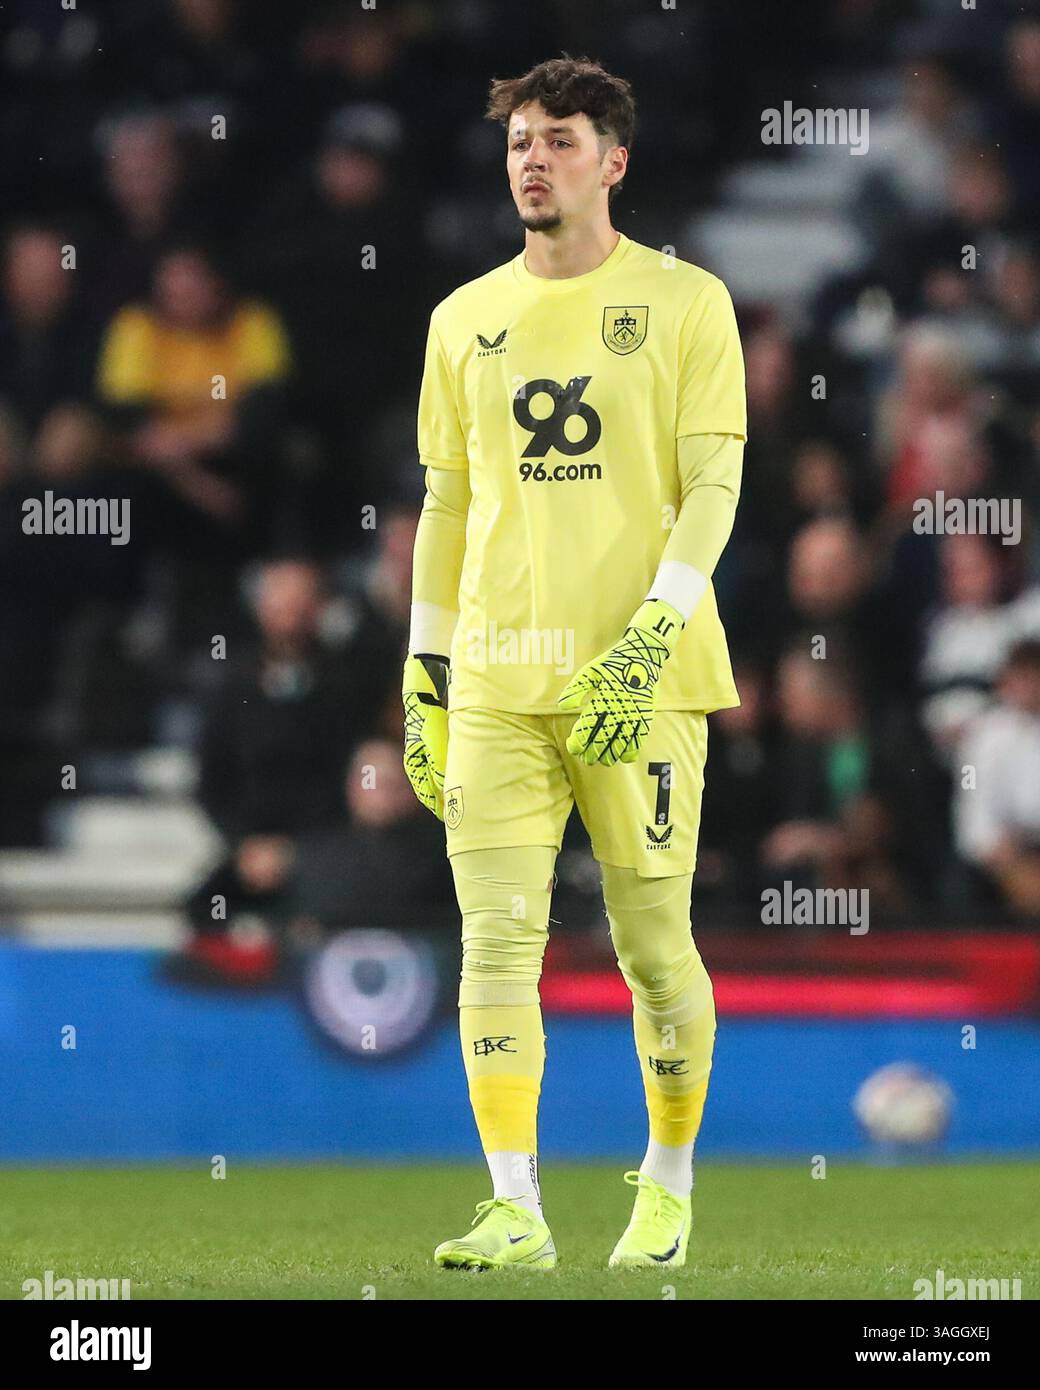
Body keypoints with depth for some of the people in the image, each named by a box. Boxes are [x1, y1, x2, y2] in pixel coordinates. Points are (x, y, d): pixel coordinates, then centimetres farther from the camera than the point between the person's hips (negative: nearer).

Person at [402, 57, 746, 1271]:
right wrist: (423, 673, 13)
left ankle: (668, 1186, 19)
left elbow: (712, 487, -4)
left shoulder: (684, 303, 2)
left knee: (653, 942, 1)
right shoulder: (466, 319, 14)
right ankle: (513, 1209, -7)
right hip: (496, 683, 3)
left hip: (640, 679, -3)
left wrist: (648, 641, -15)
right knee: (496, 937, -6)